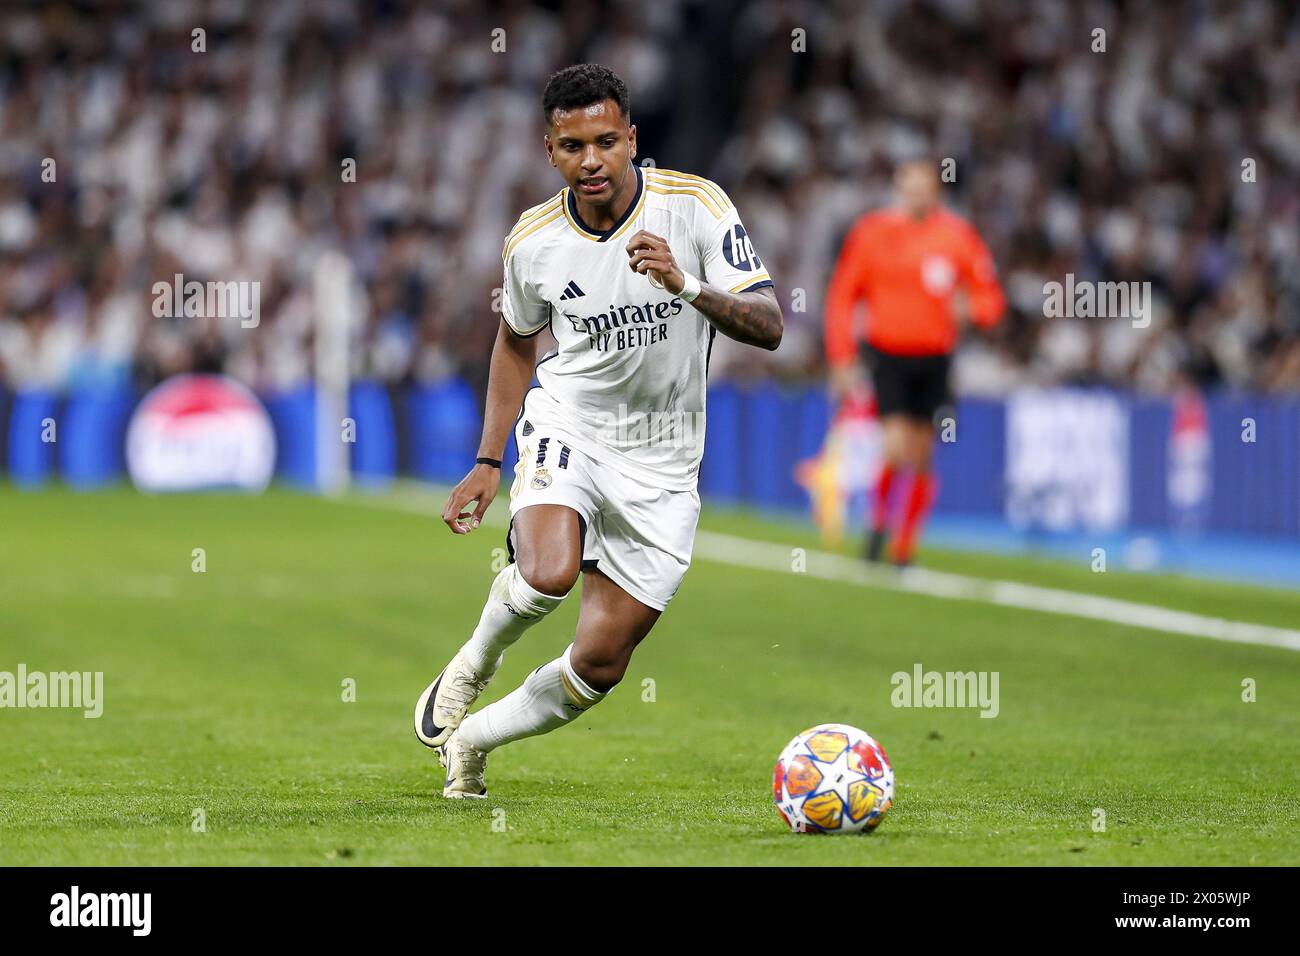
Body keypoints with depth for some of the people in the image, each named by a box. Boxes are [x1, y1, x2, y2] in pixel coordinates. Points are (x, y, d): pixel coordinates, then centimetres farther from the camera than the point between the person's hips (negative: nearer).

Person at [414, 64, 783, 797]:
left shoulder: (696, 206, -15)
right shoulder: (534, 241, -7)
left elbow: (768, 325, -19)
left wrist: (686, 287, -37)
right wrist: (489, 462, 12)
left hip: (660, 461, 0)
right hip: (567, 425, 0)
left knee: (599, 666, 1)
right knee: (548, 576, -32)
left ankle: (473, 737, 27)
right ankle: (476, 662, 2)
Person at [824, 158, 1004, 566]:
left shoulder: (957, 235, 1)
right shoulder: (871, 233, -1)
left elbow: (989, 296, 6)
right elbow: (842, 297, 4)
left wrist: (970, 309, -18)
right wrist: (842, 361, -2)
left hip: (934, 359, 2)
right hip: (886, 353, -2)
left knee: (921, 459, 5)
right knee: (896, 447, -16)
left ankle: (903, 550, 17)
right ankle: (878, 520, 11)